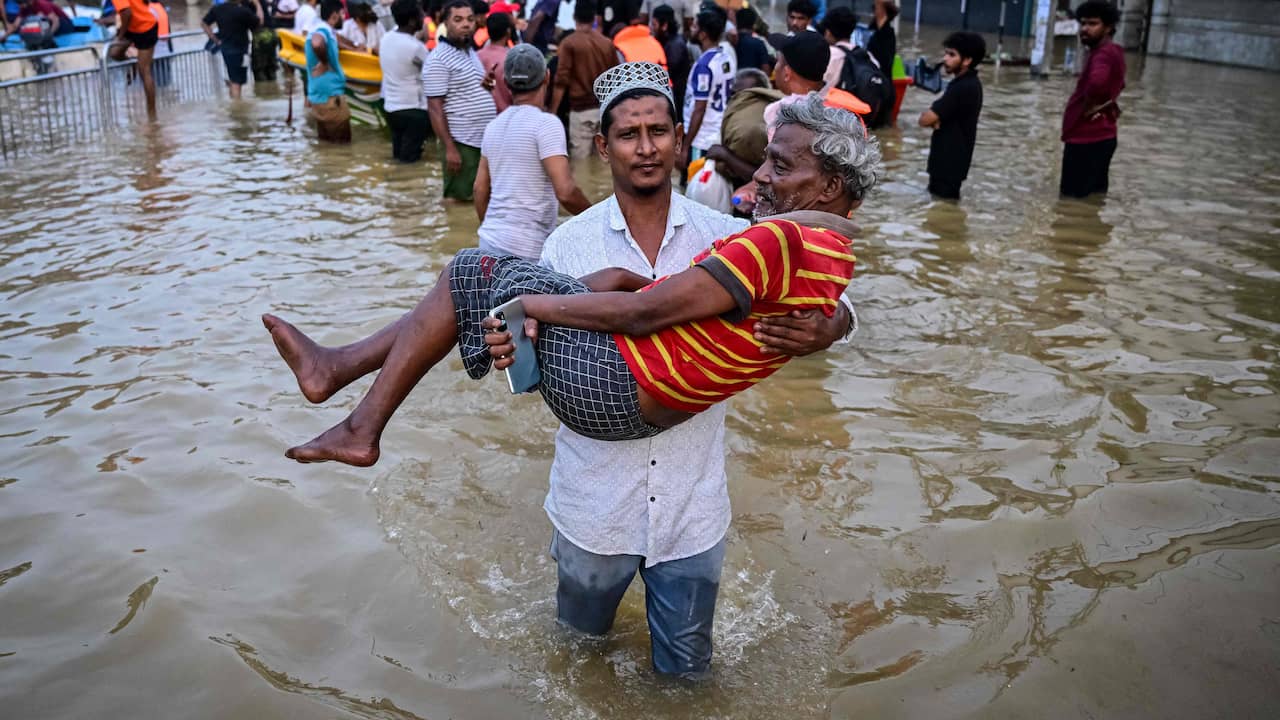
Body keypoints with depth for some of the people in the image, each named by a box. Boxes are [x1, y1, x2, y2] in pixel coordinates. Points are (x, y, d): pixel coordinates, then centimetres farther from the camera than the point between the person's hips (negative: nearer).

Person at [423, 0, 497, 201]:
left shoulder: (470, 51, 13)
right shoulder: (438, 59, -13)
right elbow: (435, 108, -16)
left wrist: (485, 85, 3)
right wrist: (449, 148, -21)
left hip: (485, 138, 8)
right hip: (462, 141, -8)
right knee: (458, 199, -1)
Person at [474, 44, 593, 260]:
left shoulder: (494, 125, 11)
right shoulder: (546, 123, -11)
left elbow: (480, 188, 16)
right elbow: (565, 191, -19)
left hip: (490, 240, 7)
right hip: (524, 250, -7)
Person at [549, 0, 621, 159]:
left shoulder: (569, 43, -6)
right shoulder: (607, 43, 7)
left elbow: (561, 81, -12)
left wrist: (552, 112, -6)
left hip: (581, 109, -4)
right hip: (606, 109, 4)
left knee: (581, 159, 0)